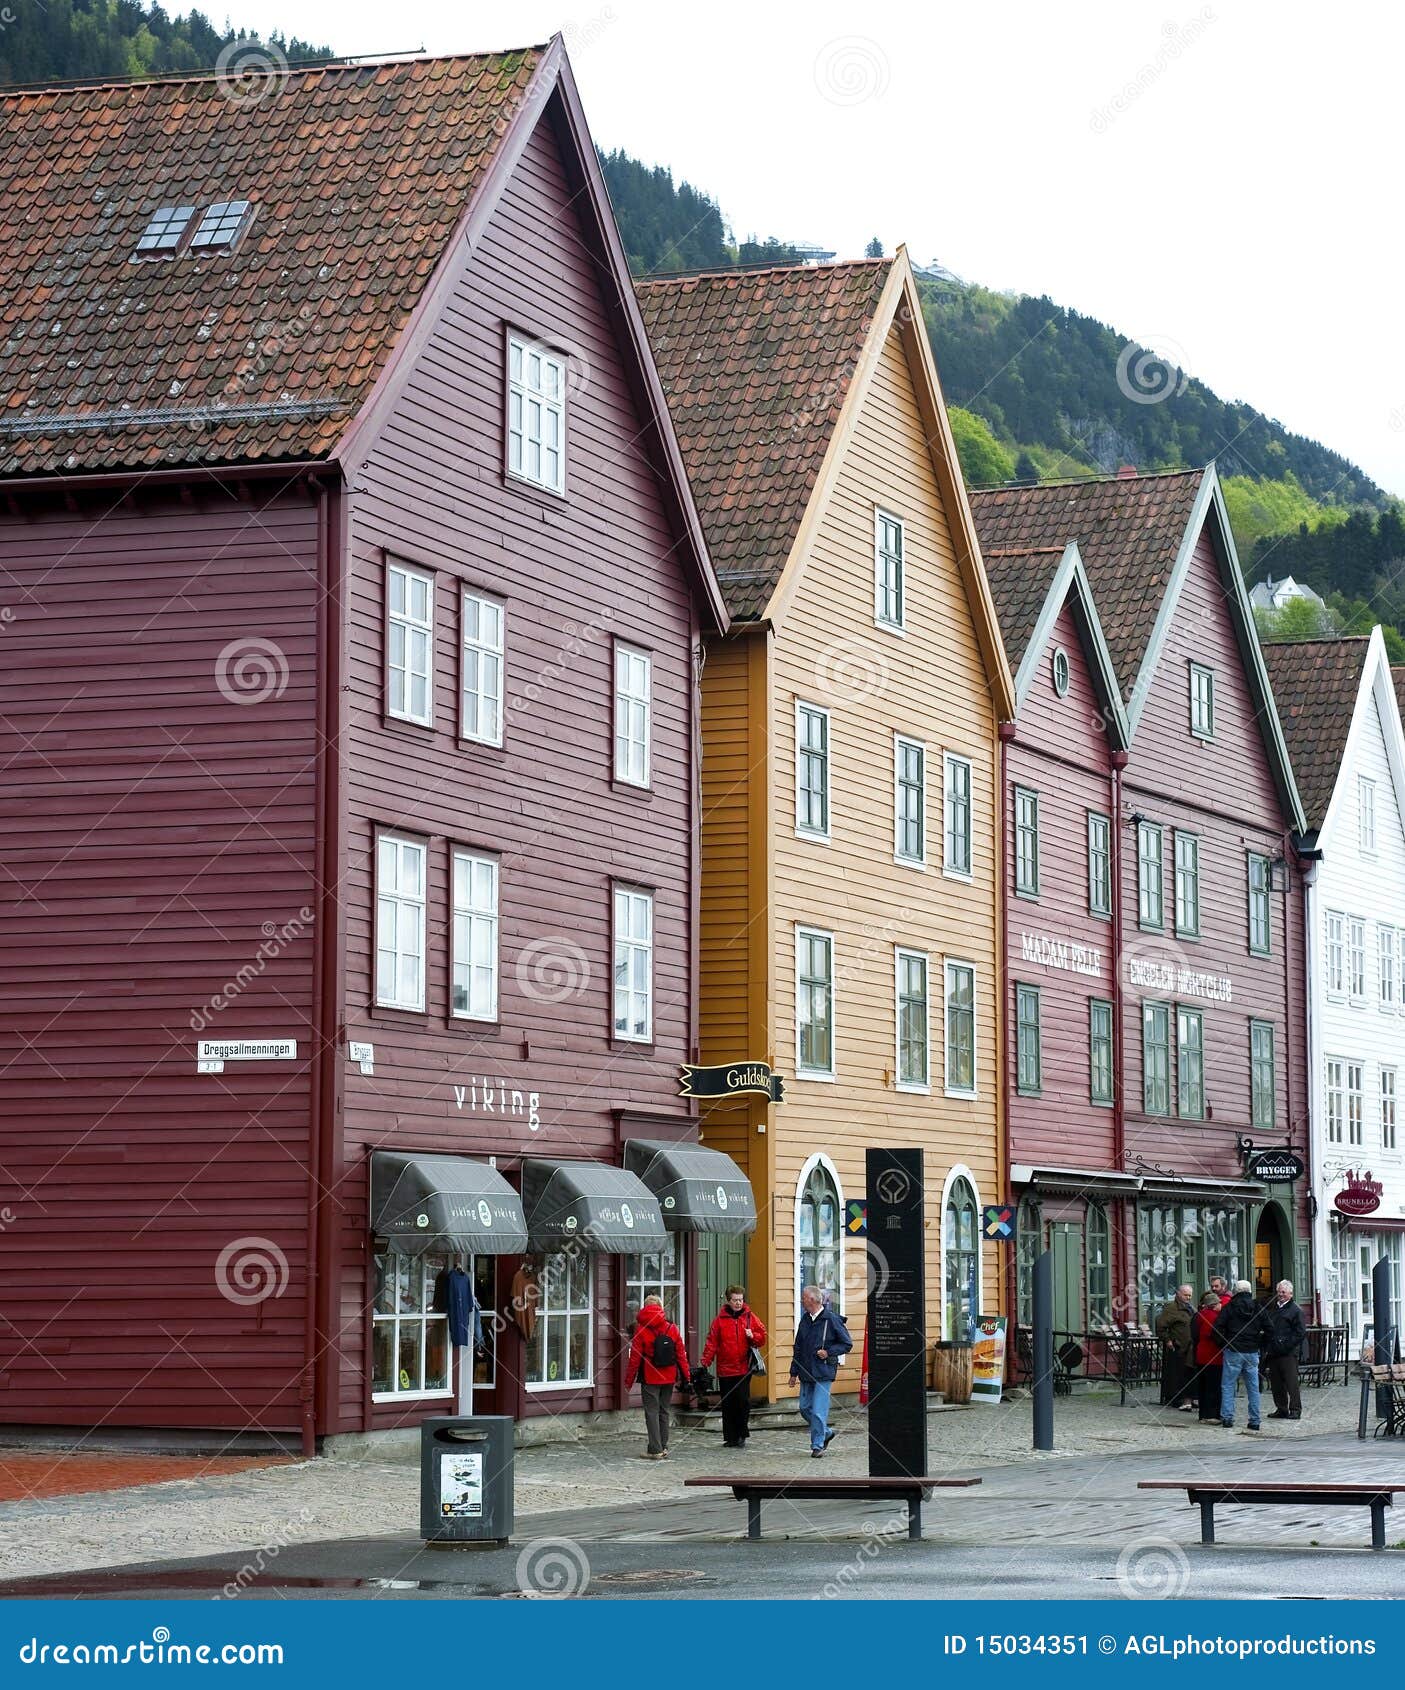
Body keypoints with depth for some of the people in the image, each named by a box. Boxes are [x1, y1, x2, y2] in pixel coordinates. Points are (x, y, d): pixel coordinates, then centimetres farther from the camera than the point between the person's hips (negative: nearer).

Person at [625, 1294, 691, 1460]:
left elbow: (635, 1357, -7)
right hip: (669, 1378, 4)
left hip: (650, 1378, -4)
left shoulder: (641, 1329, -8)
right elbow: (680, 1353, 5)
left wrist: (629, 1379, -1)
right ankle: (663, 1448, 15)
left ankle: (656, 1450, -6)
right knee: (664, 1411, 14)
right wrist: (684, 1376, 13)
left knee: (652, 1412, -1)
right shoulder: (671, 1328, 3)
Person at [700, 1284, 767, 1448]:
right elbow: (712, 1342, -1)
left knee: (743, 1401, -9)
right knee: (728, 1404, 5)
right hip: (725, 1369, 1)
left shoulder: (750, 1318, 5)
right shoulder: (720, 1319, 3)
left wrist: (753, 1336, -12)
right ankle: (731, 1438, 14)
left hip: (744, 1369, -1)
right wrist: (705, 1362, -10)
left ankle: (741, 1435, 5)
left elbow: (762, 1337, 10)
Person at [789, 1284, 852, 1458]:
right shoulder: (805, 1320, 10)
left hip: (823, 1373, -7)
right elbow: (798, 1347, 16)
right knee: (805, 1408, 8)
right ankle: (826, 1432, 27)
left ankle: (818, 1445, -1)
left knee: (818, 1410, -9)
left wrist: (828, 1352, -14)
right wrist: (794, 1372, 13)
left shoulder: (831, 1319, -9)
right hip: (806, 1372, 7)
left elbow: (847, 1344, -4)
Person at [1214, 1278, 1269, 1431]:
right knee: (1253, 1387, 7)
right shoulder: (1258, 1308, 6)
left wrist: (1224, 1343, 5)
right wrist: (1260, 1345, 14)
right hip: (1252, 1352, 3)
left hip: (1233, 1352, -3)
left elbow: (1218, 1327, -8)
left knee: (1228, 1386, 3)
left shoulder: (1229, 1307, -3)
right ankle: (1254, 1422, 7)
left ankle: (1227, 1419, -5)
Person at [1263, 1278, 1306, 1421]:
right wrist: (1267, 1347, 10)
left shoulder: (1295, 1310, -1)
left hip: (1288, 1354, -7)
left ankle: (1295, 1409, -4)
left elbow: (1300, 1332, -7)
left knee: (1291, 1381, -8)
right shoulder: (1271, 1308, 18)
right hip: (1273, 1353, 7)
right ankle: (1281, 1409, 17)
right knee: (1276, 1382, 9)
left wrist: (1287, 1346, -14)